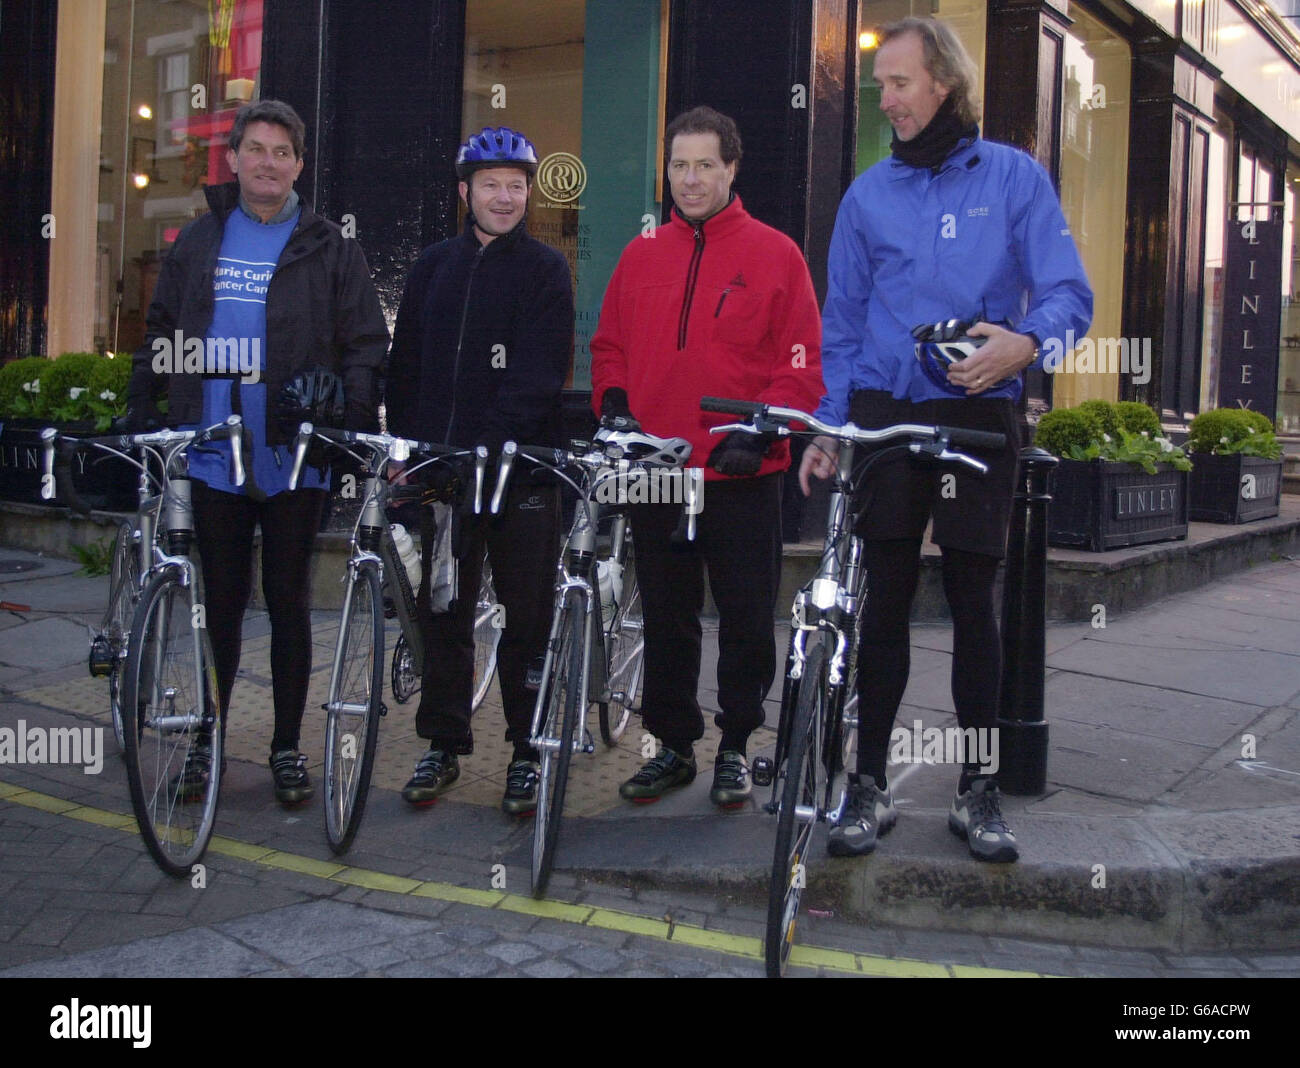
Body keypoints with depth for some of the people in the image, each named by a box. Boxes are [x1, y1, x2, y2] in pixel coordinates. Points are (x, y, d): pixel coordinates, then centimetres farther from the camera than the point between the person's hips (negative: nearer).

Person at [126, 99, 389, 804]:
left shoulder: (329, 250, 3)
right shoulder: (199, 242, 11)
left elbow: (367, 344, 1)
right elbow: (161, 335, 17)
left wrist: (352, 420, -13)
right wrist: (139, 409, 7)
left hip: (295, 456, -2)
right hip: (214, 455, 2)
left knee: (288, 603, 6)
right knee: (221, 601, 9)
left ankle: (287, 747, 18)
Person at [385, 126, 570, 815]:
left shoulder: (545, 270, 0)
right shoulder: (434, 266, 13)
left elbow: (536, 377, -10)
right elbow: (405, 365, 12)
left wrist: (486, 449, -20)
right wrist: (406, 447, 0)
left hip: (522, 467, -4)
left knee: (527, 618, 3)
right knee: (442, 614, 10)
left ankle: (527, 752, 16)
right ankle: (444, 745, 22)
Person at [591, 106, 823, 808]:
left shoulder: (774, 255, 0)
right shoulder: (641, 256, 11)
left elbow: (803, 363, -4)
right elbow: (609, 347, 15)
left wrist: (759, 430, -15)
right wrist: (614, 407, -2)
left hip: (742, 474, -3)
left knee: (745, 618, 5)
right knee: (665, 618, 11)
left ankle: (736, 745, 20)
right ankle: (674, 744, 24)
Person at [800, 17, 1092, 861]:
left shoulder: (1015, 178, 5)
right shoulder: (870, 195, 11)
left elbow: (1069, 293, -2)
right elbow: (843, 323, 14)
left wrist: (1023, 342, -23)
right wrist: (828, 429, 6)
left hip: (979, 417, -1)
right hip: (885, 417, 1)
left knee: (974, 602, 4)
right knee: (885, 601, 0)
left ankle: (979, 790, 14)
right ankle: (871, 783, 9)